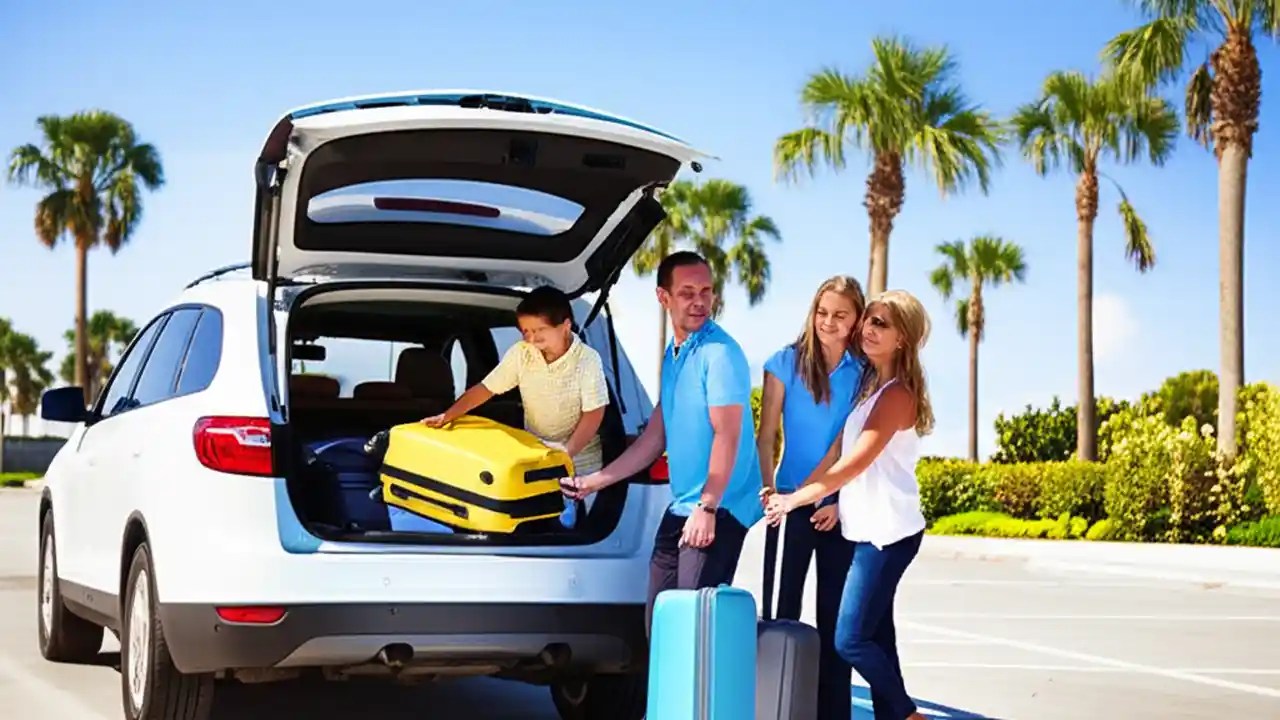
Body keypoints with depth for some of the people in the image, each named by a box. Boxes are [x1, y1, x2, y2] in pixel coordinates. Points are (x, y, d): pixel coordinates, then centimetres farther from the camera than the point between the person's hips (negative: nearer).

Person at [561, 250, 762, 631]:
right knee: (660, 619, 10)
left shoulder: (719, 352, -13)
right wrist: (595, 481, 21)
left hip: (717, 510, -9)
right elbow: (654, 438, 20)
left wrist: (707, 507, -23)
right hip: (680, 508, 9)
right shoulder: (672, 355, 14)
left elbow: (726, 435, -18)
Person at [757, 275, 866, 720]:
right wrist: (771, 494, -9)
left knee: (835, 613, 7)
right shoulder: (785, 363, -1)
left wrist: (842, 500, -7)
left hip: (840, 507, 1)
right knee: (784, 606, 2)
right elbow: (766, 438, -1)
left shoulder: (863, 373, 3)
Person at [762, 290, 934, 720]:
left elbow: (855, 463, -19)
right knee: (876, 637, 9)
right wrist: (793, 495, 3)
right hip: (869, 529, 9)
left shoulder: (897, 394, -12)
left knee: (851, 640, -9)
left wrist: (796, 499, -17)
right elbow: (840, 455, 12)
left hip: (887, 530, -9)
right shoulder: (870, 385, 14)